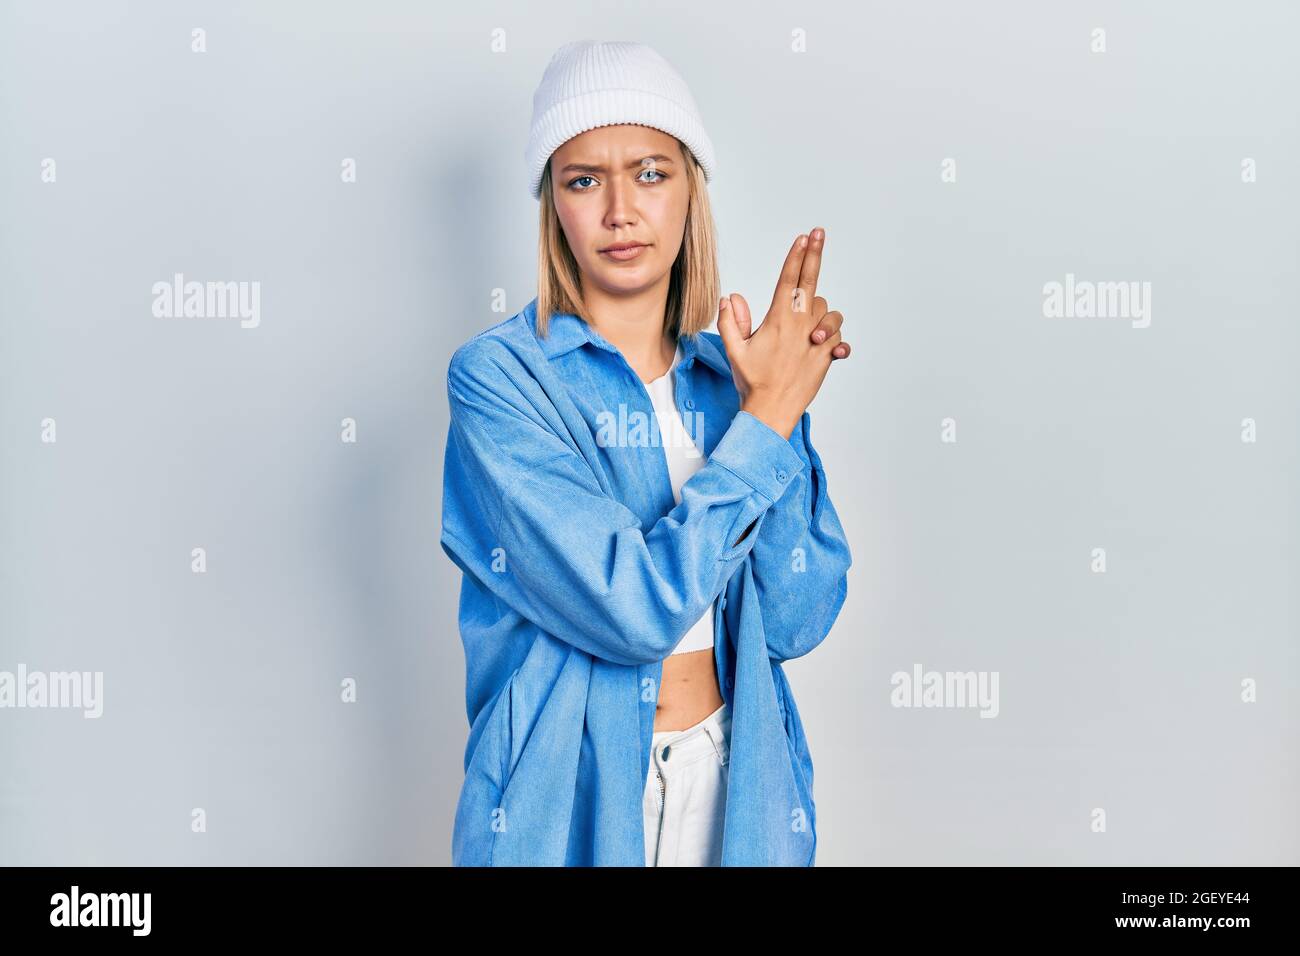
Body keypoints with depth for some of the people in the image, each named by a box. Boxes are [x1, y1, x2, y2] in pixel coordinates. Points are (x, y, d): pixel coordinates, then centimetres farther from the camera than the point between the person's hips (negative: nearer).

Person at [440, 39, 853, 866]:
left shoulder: (739, 375, 0)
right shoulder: (498, 377, -14)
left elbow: (794, 621, -8)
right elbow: (634, 607, -23)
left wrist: (778, 403, -14)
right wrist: (768, 417, -17)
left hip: (737, 782, 4)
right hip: (569, 795, -4)